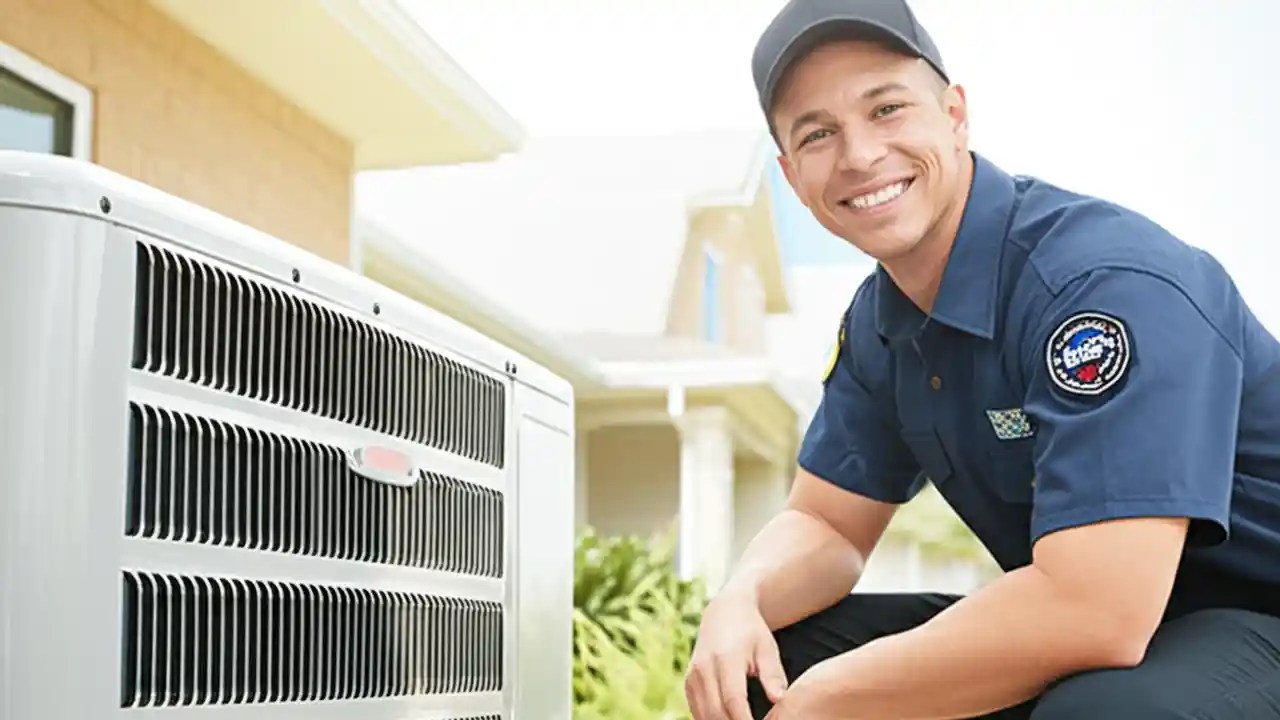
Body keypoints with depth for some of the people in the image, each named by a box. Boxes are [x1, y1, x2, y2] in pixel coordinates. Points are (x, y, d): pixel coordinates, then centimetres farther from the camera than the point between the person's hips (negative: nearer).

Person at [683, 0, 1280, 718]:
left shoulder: (1107, 280, -26)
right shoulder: (877, 322, 1)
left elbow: (1097, 609, -35)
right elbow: (825, 523, 9)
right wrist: (739, 604, -15)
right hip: (1065, 630, 7)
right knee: (760, 661, -4)